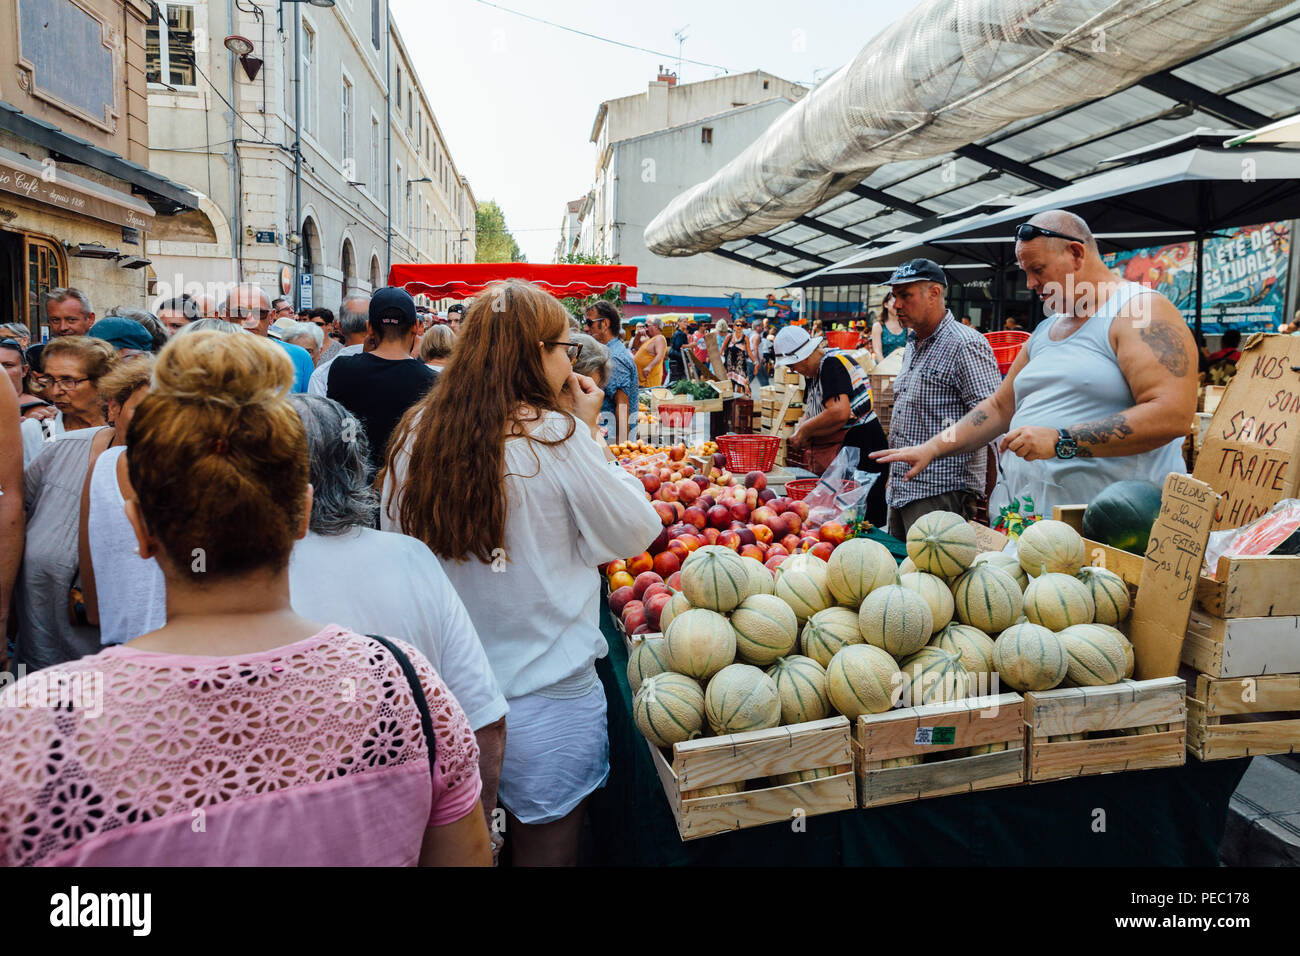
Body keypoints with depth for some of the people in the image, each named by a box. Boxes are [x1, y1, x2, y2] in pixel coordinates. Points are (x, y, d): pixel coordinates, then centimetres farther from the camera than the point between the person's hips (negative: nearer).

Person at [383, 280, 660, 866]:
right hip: (542, 697, -4)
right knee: (543, 848, 15)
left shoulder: (416, 432, -3)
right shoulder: (556, 436, -18)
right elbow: (636, 532, -7)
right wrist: (591, 434, -1)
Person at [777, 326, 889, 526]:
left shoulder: (832, 363, -15)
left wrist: (804, 431, -14)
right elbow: (811, 412, 21)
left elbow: (839, 412, -27)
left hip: (859, 445, -10)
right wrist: (800, 433, -1)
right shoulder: (814, 371, 15)